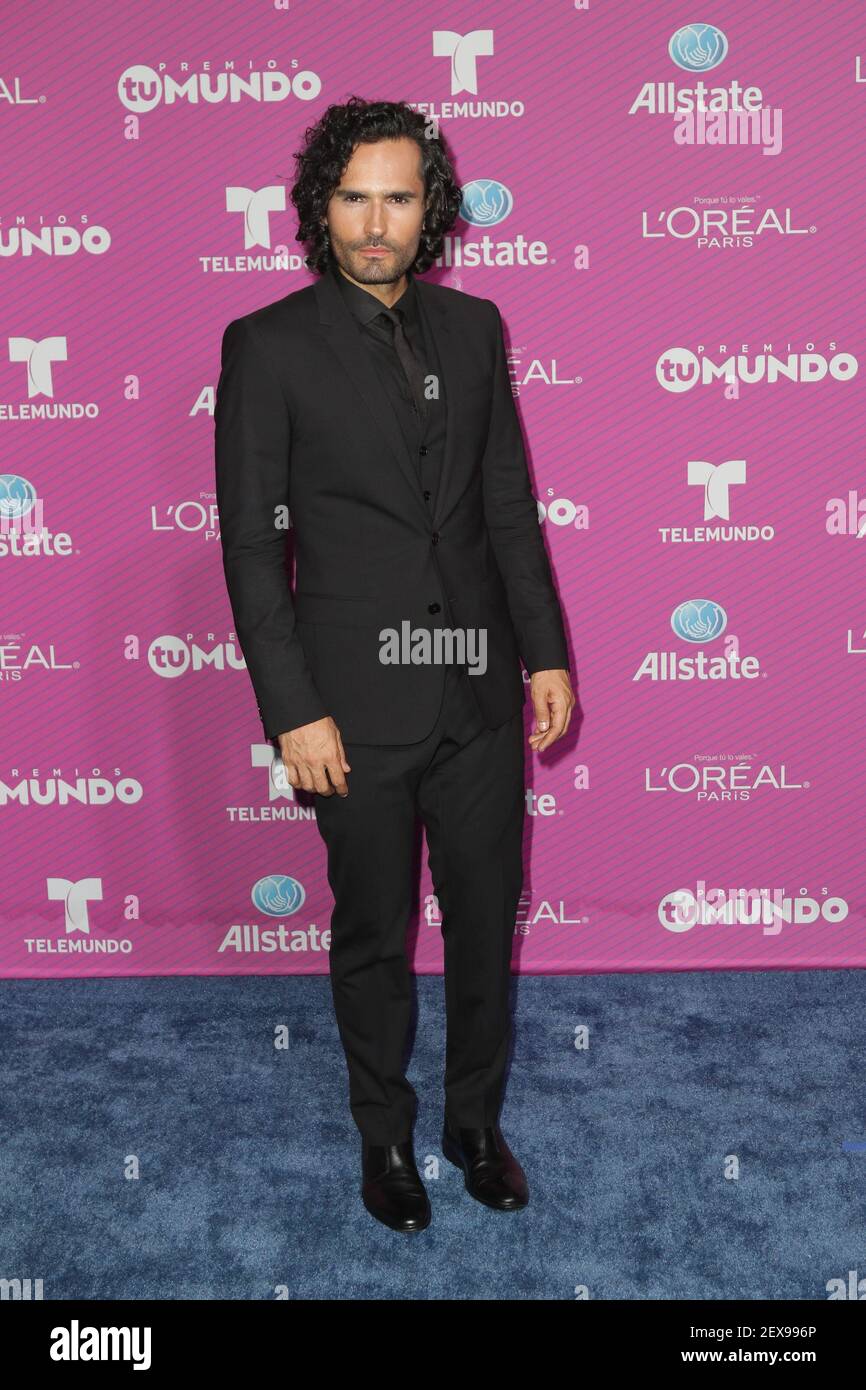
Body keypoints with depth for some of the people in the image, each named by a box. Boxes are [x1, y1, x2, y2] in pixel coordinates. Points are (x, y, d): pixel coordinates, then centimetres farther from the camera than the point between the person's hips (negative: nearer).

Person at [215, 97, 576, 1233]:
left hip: (482, 693, 4)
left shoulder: (473, 327, 7)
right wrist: (292, 711, -12)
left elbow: (510, 506, 10)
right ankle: (386, 1137, 35)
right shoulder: (269, 347, -5)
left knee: (488, 922, 14)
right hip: (361, 709, -3)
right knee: (373, 937, 12)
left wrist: (546, 651, 6)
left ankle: (477, 1119, 37)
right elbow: (252, 544, -7)